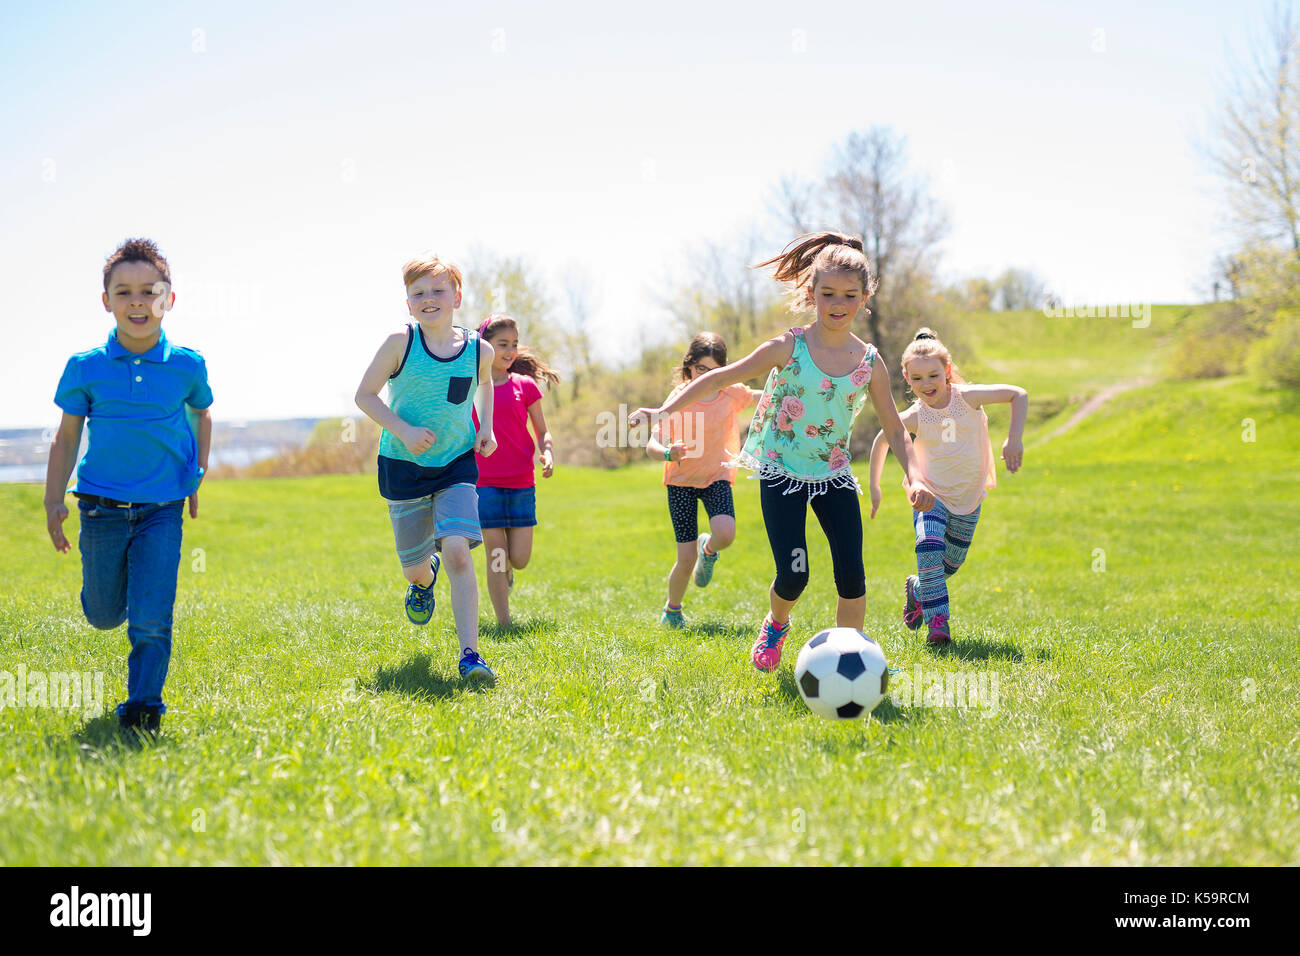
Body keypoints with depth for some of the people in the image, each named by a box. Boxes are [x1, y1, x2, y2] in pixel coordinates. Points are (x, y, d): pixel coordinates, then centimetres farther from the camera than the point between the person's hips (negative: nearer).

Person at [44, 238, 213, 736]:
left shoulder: (187, 365, -5)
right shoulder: (85, 367, -5)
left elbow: (201, 415, 15)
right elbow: (67, 436, 4)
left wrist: (197, 477, 13)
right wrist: (53, 500, -1)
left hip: (163, 510, -1)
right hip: (102, 507, 1)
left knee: (152, 620, -11)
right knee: (103, 615, 15)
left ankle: (143, 706, 1)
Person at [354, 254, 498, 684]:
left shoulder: (478, 349, -3)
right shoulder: (401, 343, -11)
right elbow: (364, 395, -6)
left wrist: (485, 427, 6)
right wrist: (403, 430, -19)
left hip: (457, 466, 0)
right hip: (404, 467, 0)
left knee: (457, 551, -20)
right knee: (413, 565, 12)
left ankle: (469, 654, -18)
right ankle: (425, 577, 53)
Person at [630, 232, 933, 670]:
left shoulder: (869, 362, -5)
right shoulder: (788, 348, -12)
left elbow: (894, 429, 2)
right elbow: (720, 378, -8)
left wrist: (913, 477, -14)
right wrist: (663, 411, -15)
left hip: (834, 474, 2)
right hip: (782, 471, -2)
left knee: (851, 574, -10)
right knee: (793, 575, -9)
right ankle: (775, 625, 26)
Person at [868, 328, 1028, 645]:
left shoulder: (967, 398, -17)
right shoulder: (914, 418, -16)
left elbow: (1019, 394, -11)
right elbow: (881, 440, 3)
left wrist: (1014, 439, -19)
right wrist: (874, 487, 6)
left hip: (969, 498, 2)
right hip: (931, 493, -2)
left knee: (951, 563, 10)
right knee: (929, 547, -27)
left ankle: (917, 589, 41)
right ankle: (937, 619, -20)